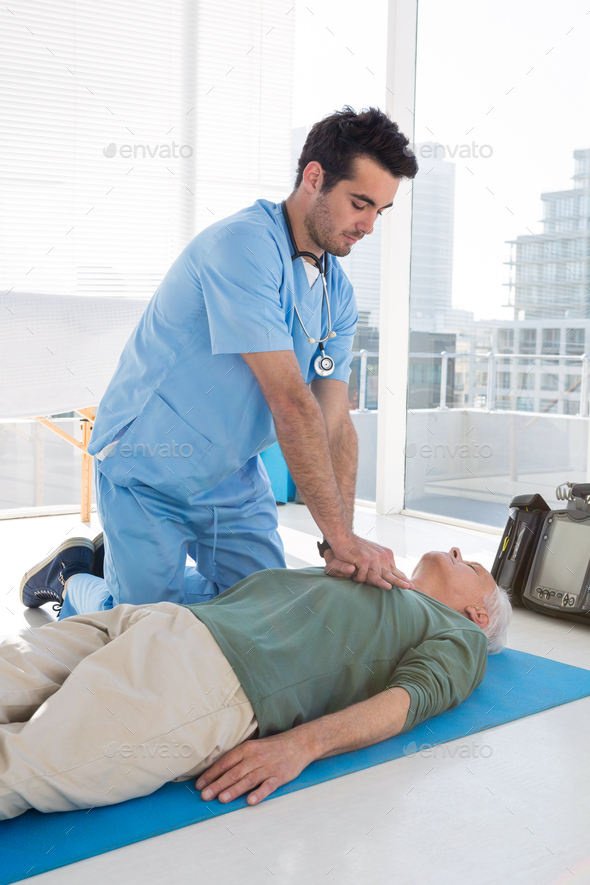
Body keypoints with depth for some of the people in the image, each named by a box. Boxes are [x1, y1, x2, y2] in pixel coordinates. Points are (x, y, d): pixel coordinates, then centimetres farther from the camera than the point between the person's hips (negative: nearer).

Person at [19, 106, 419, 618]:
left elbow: (336, 425, -6)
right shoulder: (245, 244, -25)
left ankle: (124, 564, 28)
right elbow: (290, 402, -30)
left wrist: (342, 542, -19)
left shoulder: (338, 294, 1)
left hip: (235, 475, 8)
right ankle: (72, 580, 28)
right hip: (149, 474, -7)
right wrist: (340, 535, -29)